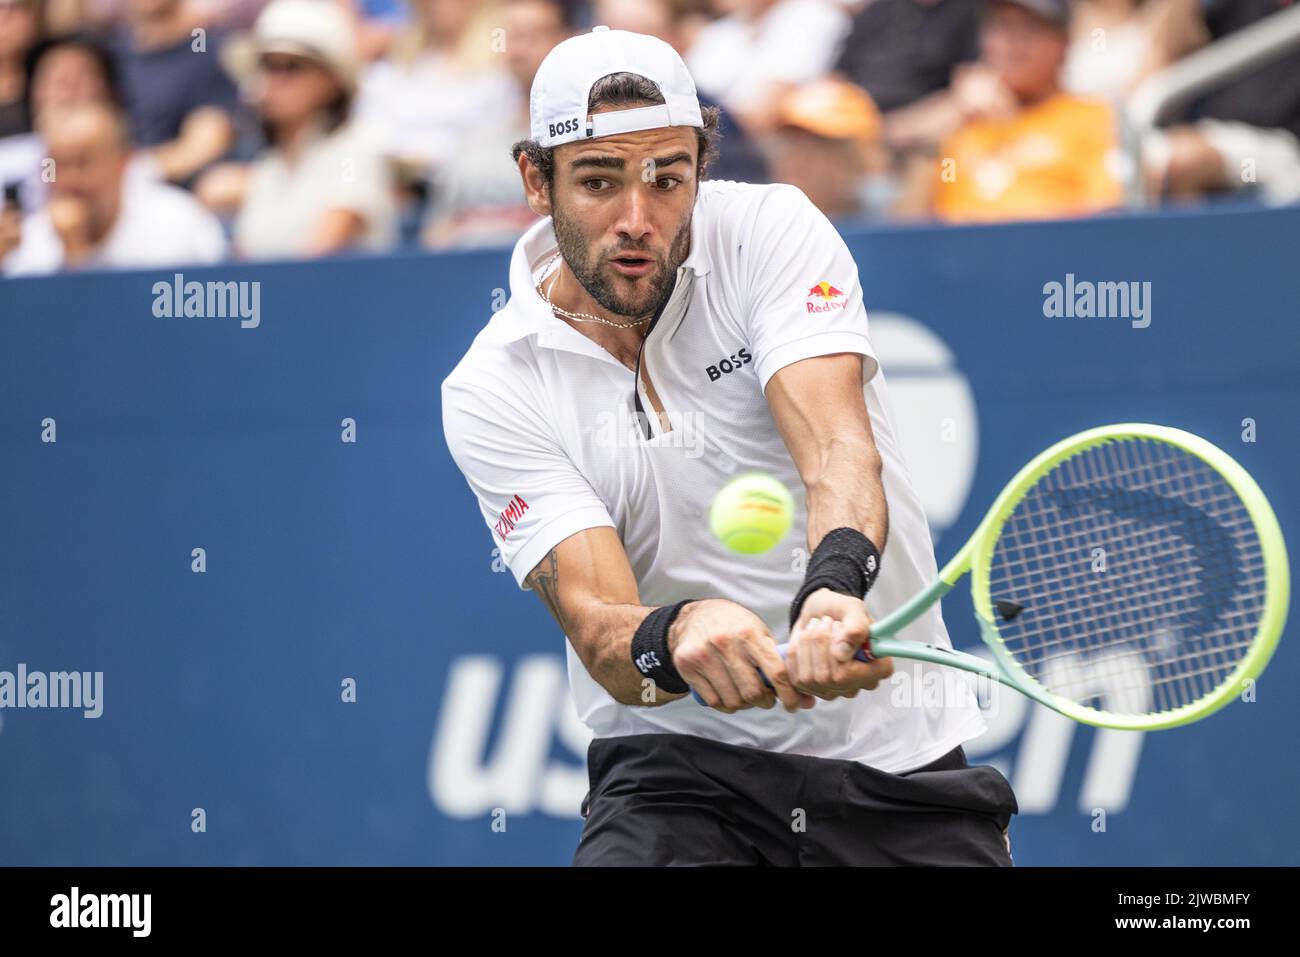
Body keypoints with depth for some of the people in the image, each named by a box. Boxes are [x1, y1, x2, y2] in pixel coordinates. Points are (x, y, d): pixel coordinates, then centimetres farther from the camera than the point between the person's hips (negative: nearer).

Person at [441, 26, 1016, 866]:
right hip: (679, 758, -1)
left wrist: (832, 591, -44)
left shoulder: (771, 230, -7)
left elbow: (839, 452, -22)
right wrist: (672, 638, -42)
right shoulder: (492, 391, -7)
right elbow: (597, 628, -18)